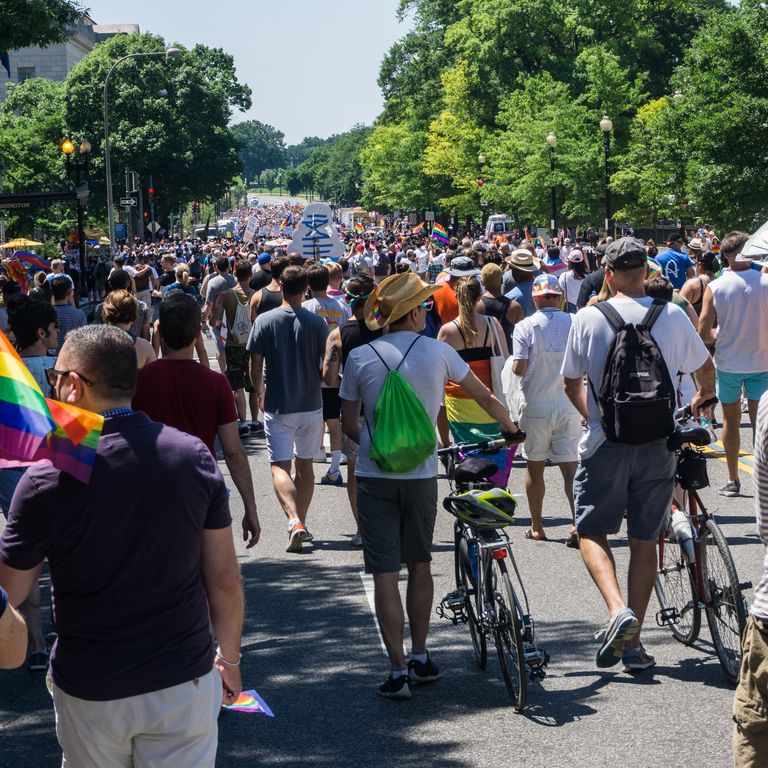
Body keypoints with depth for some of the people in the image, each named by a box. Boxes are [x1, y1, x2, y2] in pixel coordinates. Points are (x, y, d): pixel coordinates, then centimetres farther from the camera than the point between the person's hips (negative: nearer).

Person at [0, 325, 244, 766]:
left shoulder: (49, 477, -16)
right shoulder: (195, 456, -8)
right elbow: (225, 582, -2)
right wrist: (229, 657, 13)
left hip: (90, 692, -1)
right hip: (185, 681, 1)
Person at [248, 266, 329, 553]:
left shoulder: (265, 321, -7)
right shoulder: (316, 323, -5)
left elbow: (255, 367, -5)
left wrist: (260, 393, 13)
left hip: (277, 407, -2)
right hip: (311, 405, 2)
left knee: (280, 467, -1)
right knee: (305, 465, 16)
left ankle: (295, 521, -22)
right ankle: (301, 524, 22)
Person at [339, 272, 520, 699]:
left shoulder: (359, 357, -2)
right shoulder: (437, 351, -2)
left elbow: (349, 425, 4)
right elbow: (485, 398, 8)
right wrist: (511, 427, 26)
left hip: (374, 476, -1)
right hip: (421, 474, 1)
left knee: (385, 573, 1)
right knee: (420, 565, 17)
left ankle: (399, 670, -1)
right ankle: (421, 658, 24)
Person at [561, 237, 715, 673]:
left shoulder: (588, 318, -5)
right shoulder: (672, 316, -3)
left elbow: (572, 382, 6)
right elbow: (705, 368, 10)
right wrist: (703, 399, 32)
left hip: (605, 444, -1)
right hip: (658, 444, 1)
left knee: (592, 532, 11)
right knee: (645, 541, 10)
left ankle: (617, 609, -14)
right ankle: (633, 643, 12)